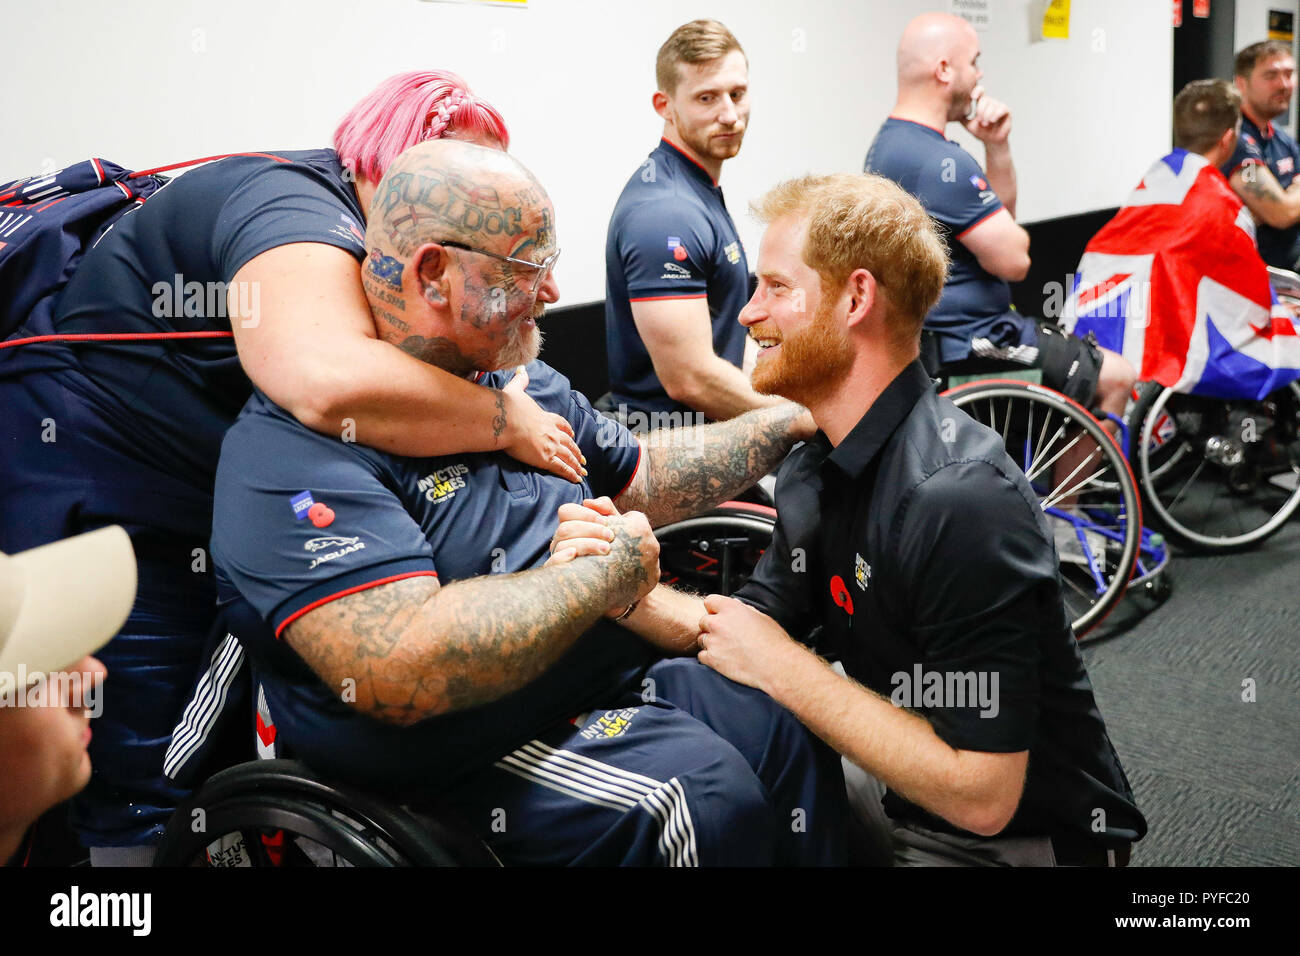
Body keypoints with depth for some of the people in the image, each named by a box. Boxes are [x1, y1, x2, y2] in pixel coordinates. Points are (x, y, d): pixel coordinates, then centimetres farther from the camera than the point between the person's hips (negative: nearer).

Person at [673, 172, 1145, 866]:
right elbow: (748, 628, 3)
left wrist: (781, 668, -23)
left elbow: (979, 796, -29)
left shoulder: (960, 501, -29)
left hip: (1029, 839, -8)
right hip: (907, 800, 8)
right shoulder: (814, 470, 1)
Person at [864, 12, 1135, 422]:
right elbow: (1013, 260, -23)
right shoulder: (940, 162, -26)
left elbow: (1000, 215, 15)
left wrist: (996, 145, -1)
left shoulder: (888, 143, 9)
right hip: (970, 341, -11)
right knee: (1117, 377, 3)